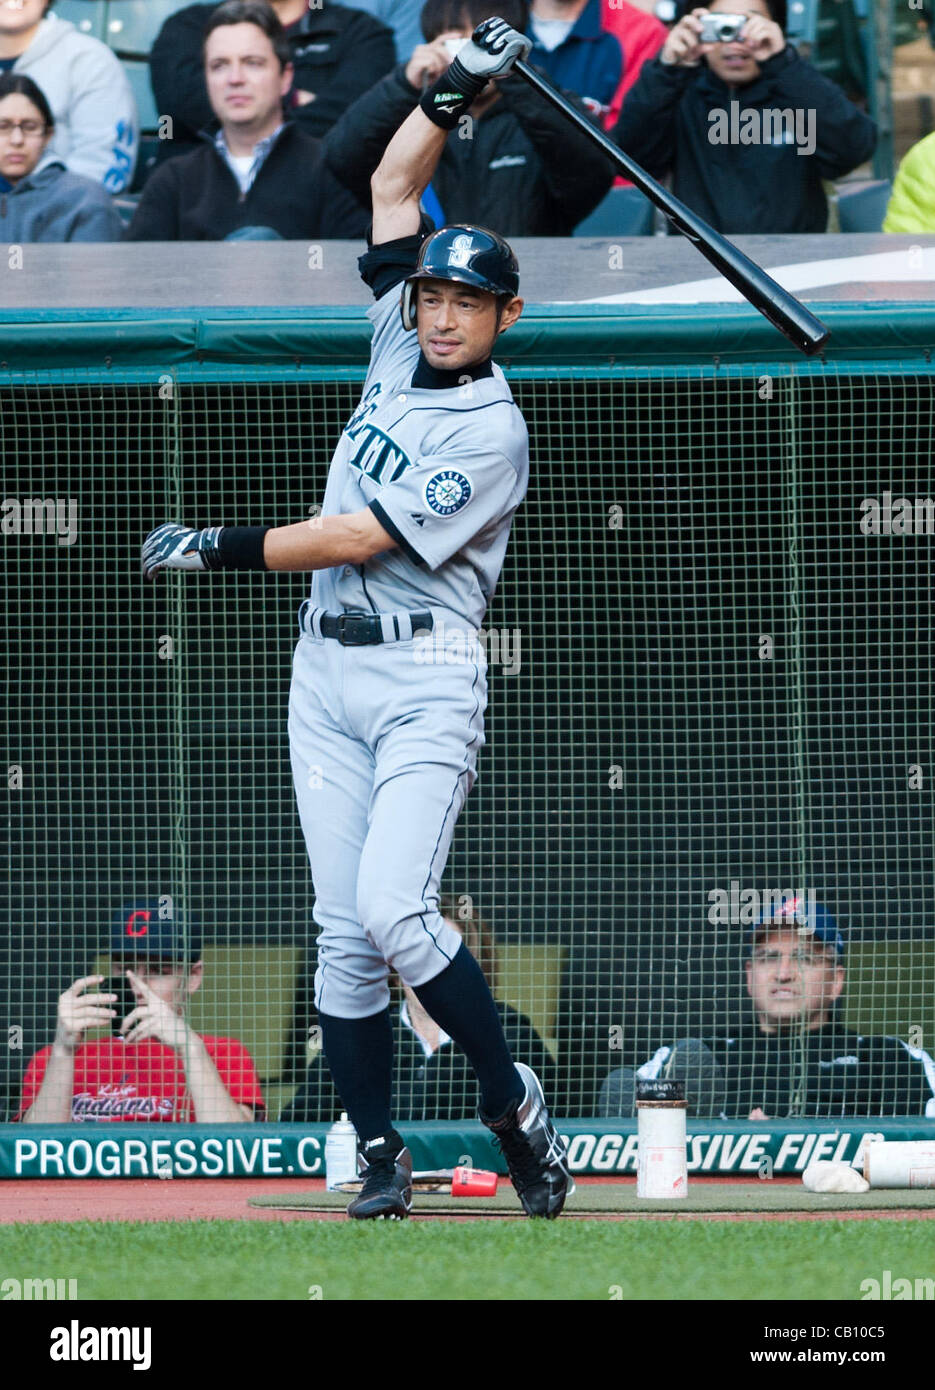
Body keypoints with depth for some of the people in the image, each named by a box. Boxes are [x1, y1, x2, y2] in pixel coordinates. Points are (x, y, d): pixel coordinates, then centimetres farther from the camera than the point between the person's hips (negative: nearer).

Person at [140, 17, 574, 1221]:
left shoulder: (491, 433, -11)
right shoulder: (399, 350, 10)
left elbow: (363, 537, -15)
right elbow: (393, 185, 15)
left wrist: (220, 549, -12)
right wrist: (458, 87, 7)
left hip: (423, 678, -6)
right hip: (325, 671, 6)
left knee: (392, 911, -19)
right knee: (344, 930, 0)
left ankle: (512, 1105, -4)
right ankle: (380, 1154, 3)